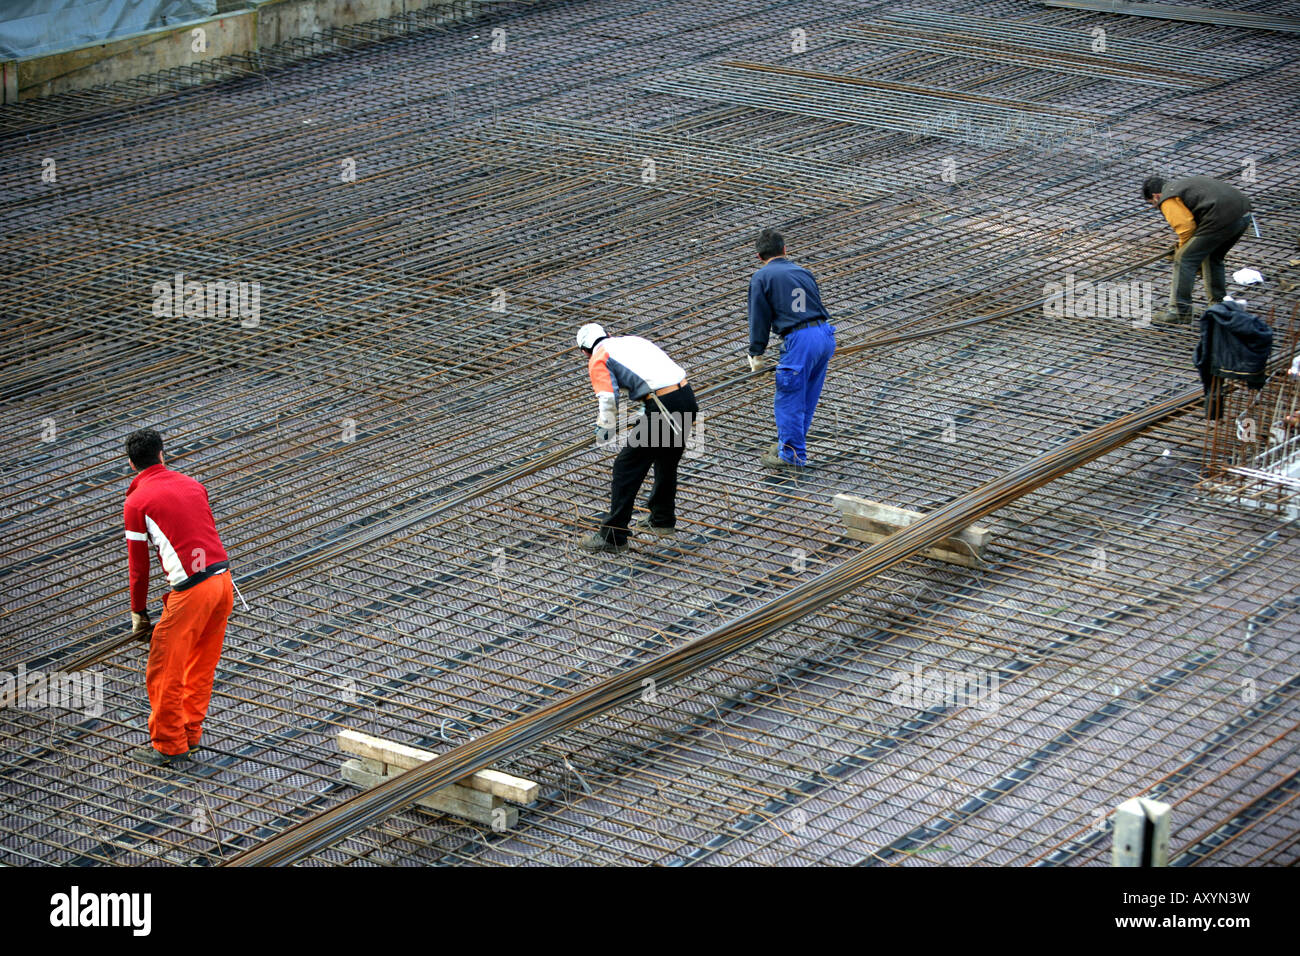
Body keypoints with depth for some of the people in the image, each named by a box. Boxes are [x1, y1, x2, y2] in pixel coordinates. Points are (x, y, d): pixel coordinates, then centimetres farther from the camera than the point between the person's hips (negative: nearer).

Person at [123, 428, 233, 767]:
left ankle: (168, 745, 13)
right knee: (201, 665, 20)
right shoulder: (191, 484, 15)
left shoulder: (137, 501, -3)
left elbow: (138, 563, 0)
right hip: (223, 578, 7)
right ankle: (190, 731, 29)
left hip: (191, 590, -7)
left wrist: (138, 614, 10)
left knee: (164, 670, 6)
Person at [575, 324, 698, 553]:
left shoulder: (598, 359, 5)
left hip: (662, 406, -7)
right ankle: (662, 519, 44)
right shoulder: (633, 340, 26)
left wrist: (605, 430, 5)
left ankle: (612, 536, 8)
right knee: (667, 460, 28)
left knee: (627, 467, 3)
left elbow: (608, 398, -9)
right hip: (688, 397, 7)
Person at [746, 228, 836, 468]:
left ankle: (792, 455, 9)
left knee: (788, 400, 4)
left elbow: (760, 318, 1)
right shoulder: (803, 272, 20)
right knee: (807, 397, 19)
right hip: (825, 335, 7)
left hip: (799, 340, -7)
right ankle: (791, 442, 33)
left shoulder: (761, 277, 2)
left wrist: (756, 354, 10)